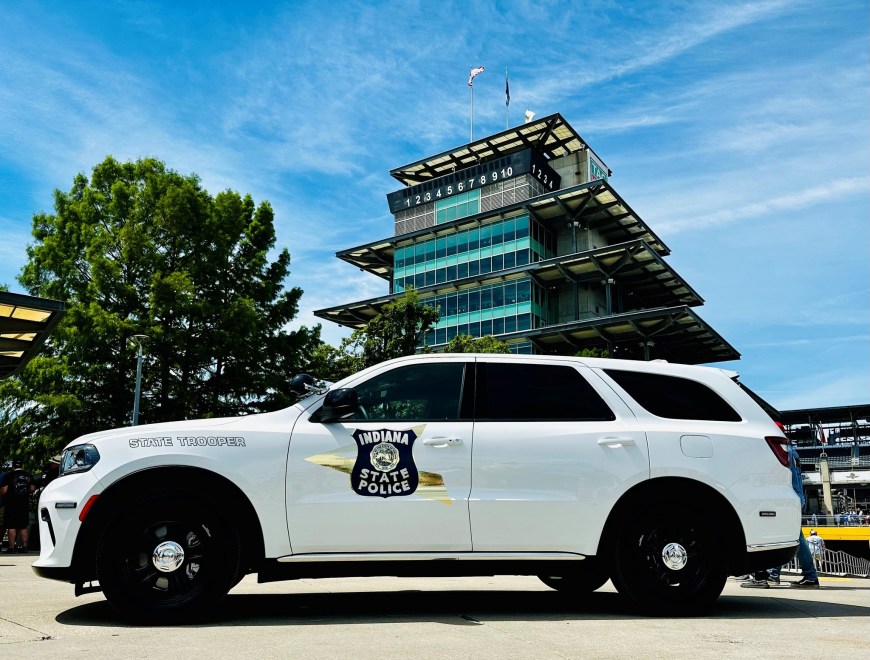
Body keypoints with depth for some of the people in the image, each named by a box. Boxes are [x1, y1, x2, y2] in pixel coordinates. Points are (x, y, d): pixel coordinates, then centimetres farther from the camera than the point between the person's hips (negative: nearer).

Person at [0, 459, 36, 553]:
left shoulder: (9, 476, -7)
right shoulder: (29, 475, 6)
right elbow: (32, 488, 8)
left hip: (12, 504, -4)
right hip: (25, 504, 4)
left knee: (11, 526, -1)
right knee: (23, 526, 9)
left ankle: (11, 547, -3)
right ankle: (24, 546, 9)